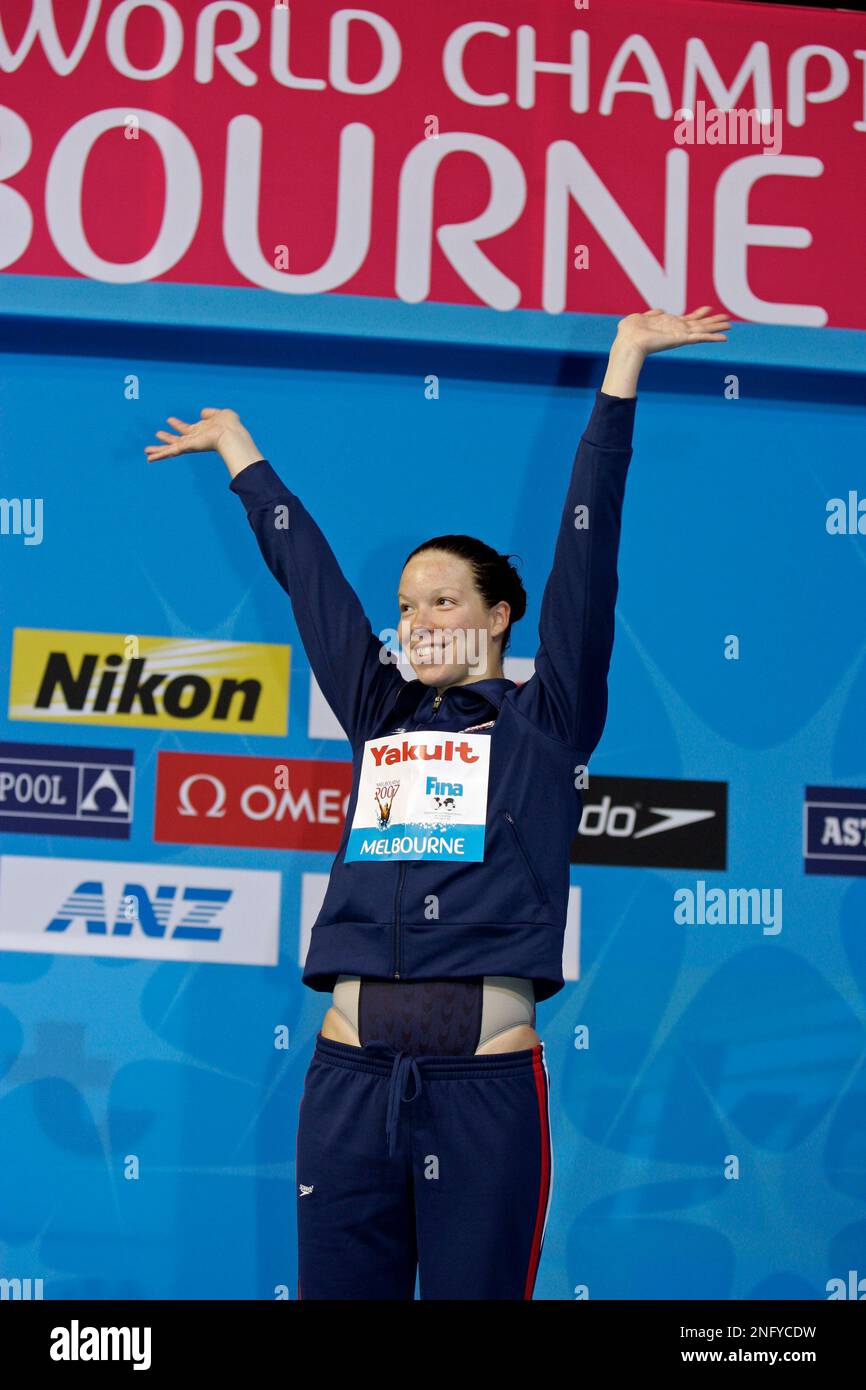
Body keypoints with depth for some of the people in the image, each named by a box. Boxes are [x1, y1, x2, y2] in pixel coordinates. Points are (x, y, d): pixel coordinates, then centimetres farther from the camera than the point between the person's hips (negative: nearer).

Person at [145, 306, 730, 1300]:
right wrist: (235, 446, 39)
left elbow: (586, 547, 7)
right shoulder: (378, 717, 18)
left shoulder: (544, 723, 9)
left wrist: (625, 361, 6)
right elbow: (302, 564, 27)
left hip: (485, 1084, -3)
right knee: (339, 1288, 4)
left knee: (475, 1289, -2)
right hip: (349, 1073, 3)